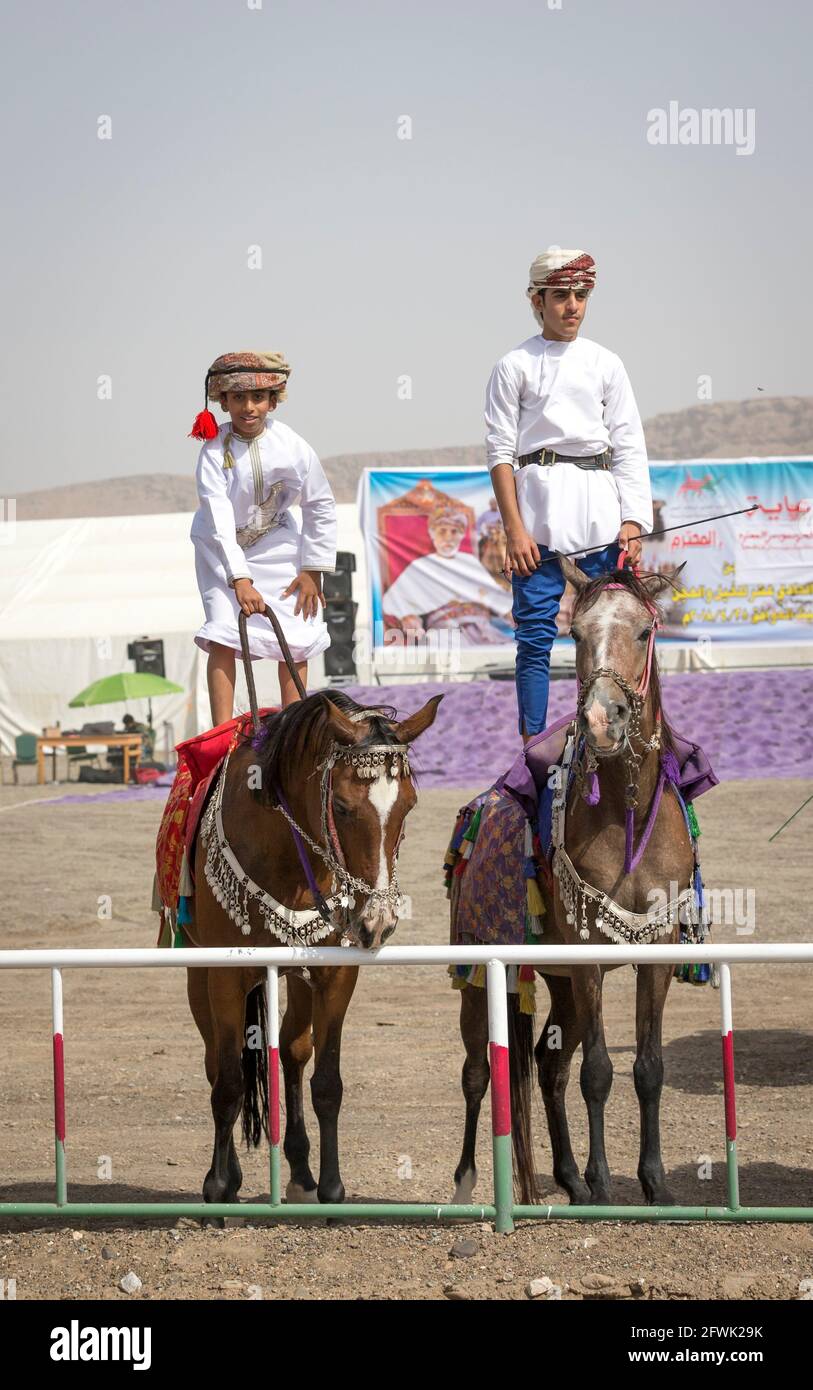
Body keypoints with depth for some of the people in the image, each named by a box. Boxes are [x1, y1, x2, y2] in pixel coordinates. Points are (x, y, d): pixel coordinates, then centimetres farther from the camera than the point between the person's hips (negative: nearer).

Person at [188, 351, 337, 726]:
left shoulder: (292, 447, -19)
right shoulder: (215, 451, -24)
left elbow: (321, 507, -6)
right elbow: (219, 519, -30)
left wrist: (313, 570, -5)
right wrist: (239, 579, -39)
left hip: (276, 544, 2)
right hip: (222, 549, -2)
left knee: (296, 637, -2)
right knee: (222, 636, -16)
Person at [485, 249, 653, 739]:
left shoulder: (606, 364, 11)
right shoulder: (515, 366, 4)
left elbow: (630, 448, 9)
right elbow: (500, 451, 1)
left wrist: (633, 523, -1)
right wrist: (515, 529, -7)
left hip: (599, 508, 2)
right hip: (538, 509, -2)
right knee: (536, 634, -4)